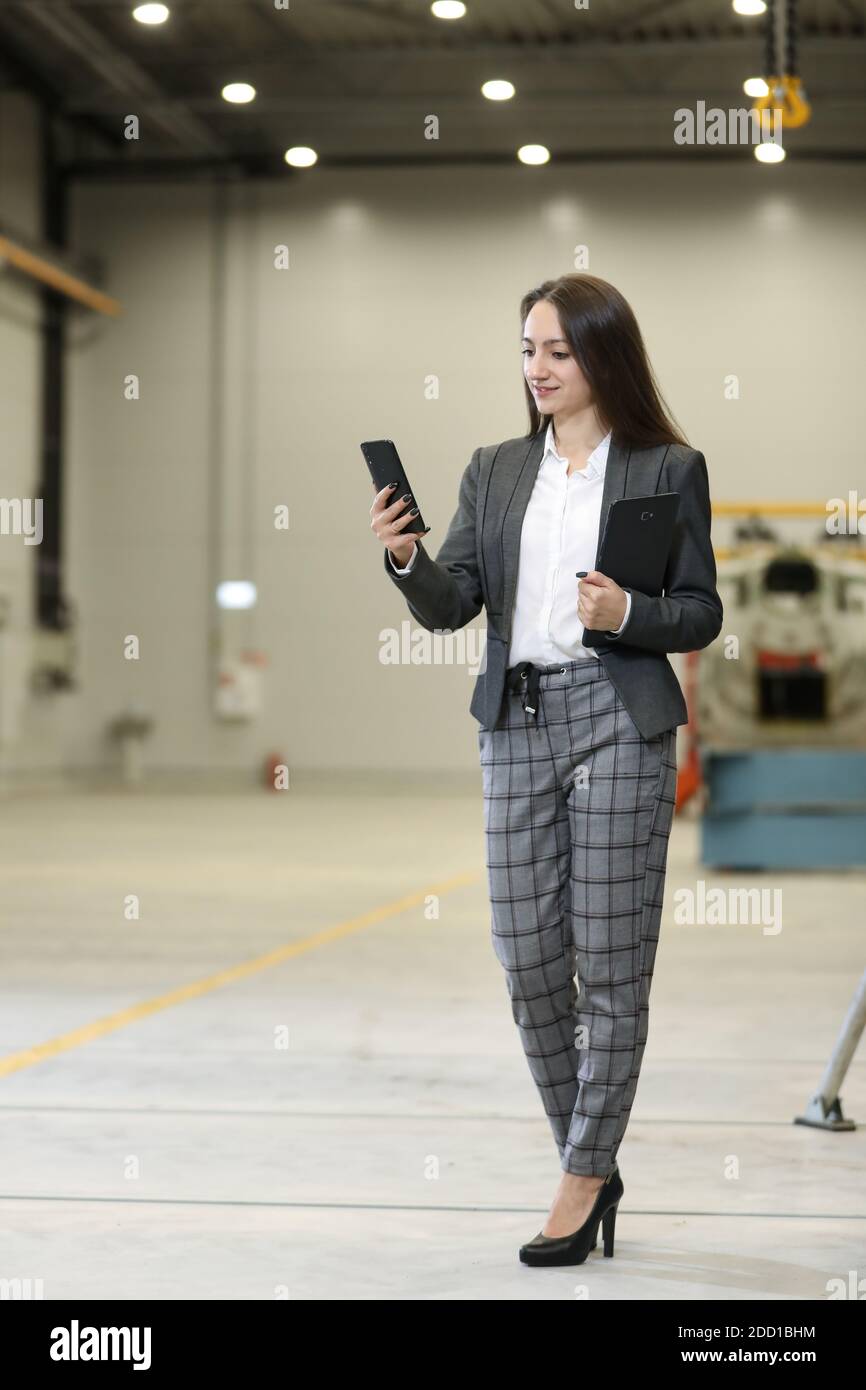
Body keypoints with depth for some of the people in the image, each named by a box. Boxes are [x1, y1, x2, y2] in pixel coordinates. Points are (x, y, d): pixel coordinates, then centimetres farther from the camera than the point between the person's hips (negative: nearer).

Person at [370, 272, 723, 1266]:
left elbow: (701, 615, 2)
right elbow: (450, 607, 3)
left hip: (618, 724, -4)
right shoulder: (495, 472, 11)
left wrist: (625, 613, -16)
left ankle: (582, 1177, 6)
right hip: (516, 724, 4)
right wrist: (404, 559, -17)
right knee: (528, 961, 5)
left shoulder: (669, 469, 1)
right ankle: (592, 1165, 20)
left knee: (611, 962, -2)